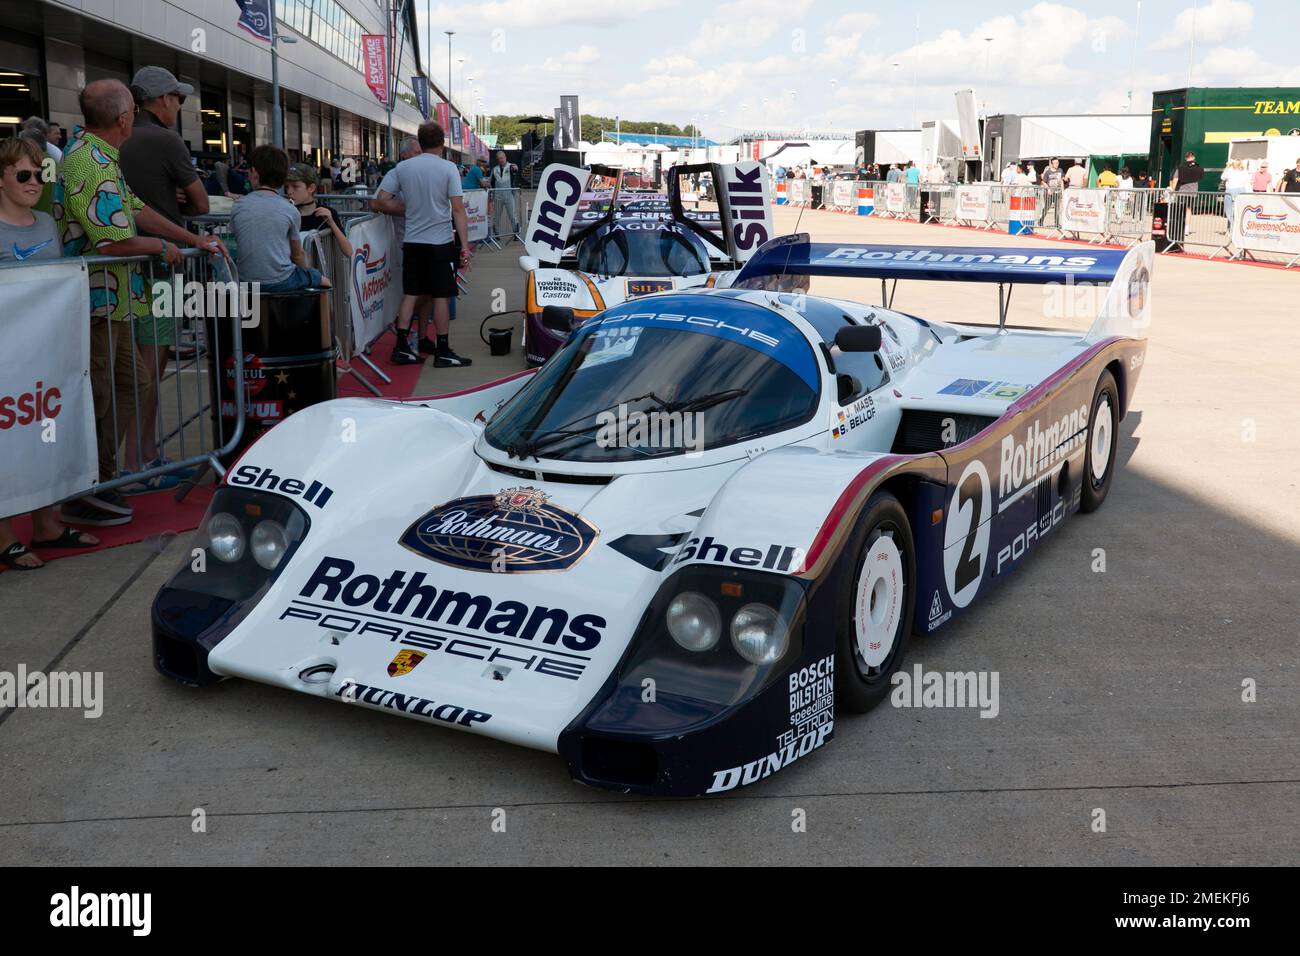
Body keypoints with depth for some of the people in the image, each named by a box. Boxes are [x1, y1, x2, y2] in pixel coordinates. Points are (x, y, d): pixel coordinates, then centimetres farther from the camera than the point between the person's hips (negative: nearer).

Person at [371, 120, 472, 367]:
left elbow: (381, 202, 2)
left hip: (413, 242, 4)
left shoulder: (402, 168, 2)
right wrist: (465, 245, -10)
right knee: (441, 296, 2)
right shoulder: (448, 168, -8)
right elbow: (458, 209, -12)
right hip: (441, 242, -4)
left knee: (411, 294, 11)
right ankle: (442, 351, 7)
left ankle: (401, 347, 11)